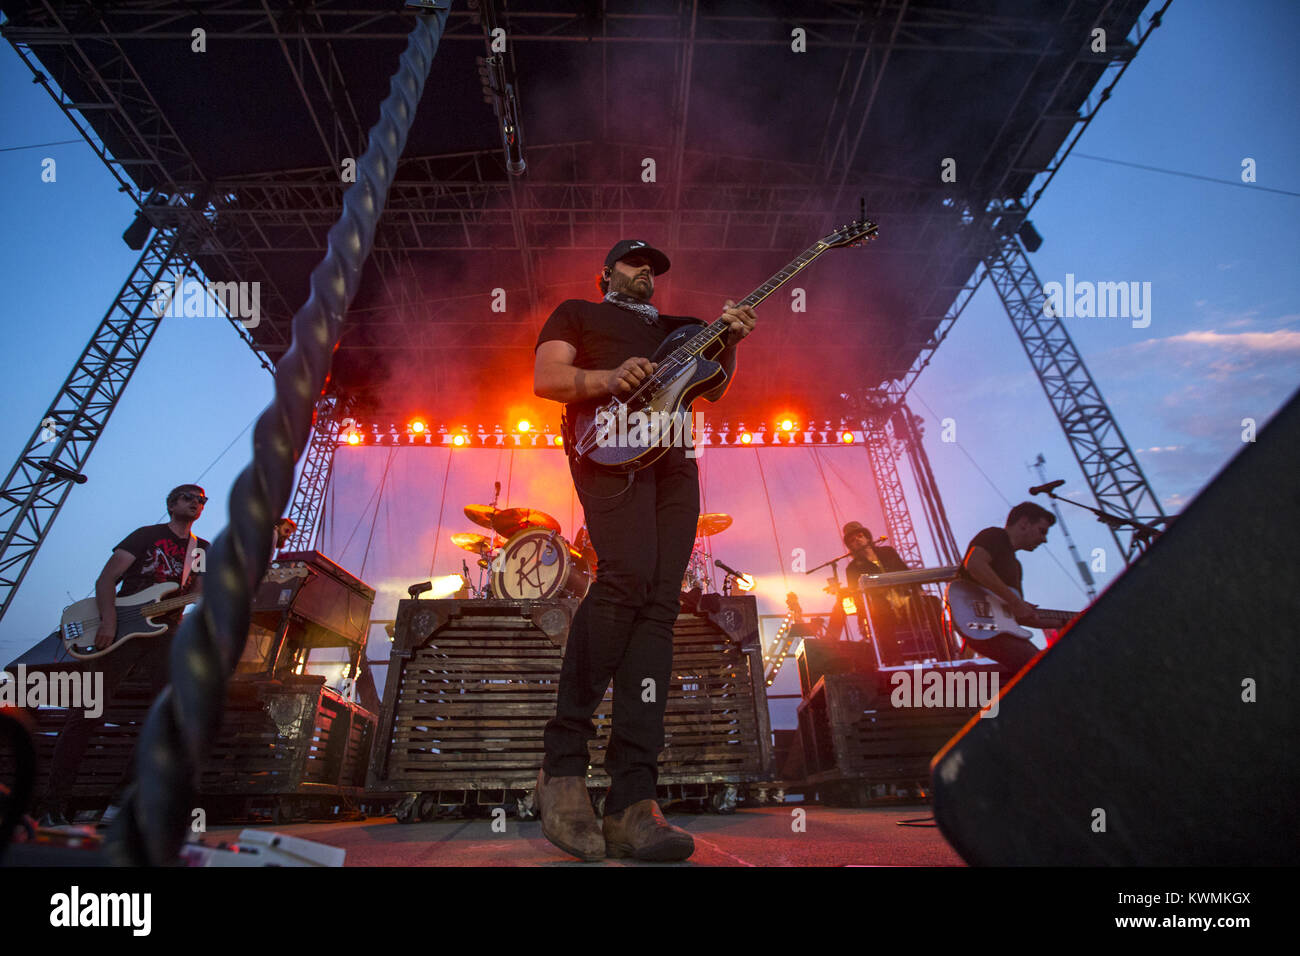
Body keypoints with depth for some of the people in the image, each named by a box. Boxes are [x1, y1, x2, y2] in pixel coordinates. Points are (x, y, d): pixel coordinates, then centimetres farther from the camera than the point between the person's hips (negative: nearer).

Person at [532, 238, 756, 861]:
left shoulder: (675, 328, 37)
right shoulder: (577, 313, 24)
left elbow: (711, 388, 25)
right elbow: (545, 379, 8)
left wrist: (729, 340, 7)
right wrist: (609, 378, -9)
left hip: (674, 455, 5)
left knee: (659, 606, -11)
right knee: (628, 576, -28)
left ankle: (632, 803, -14)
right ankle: (563, 763, -13)